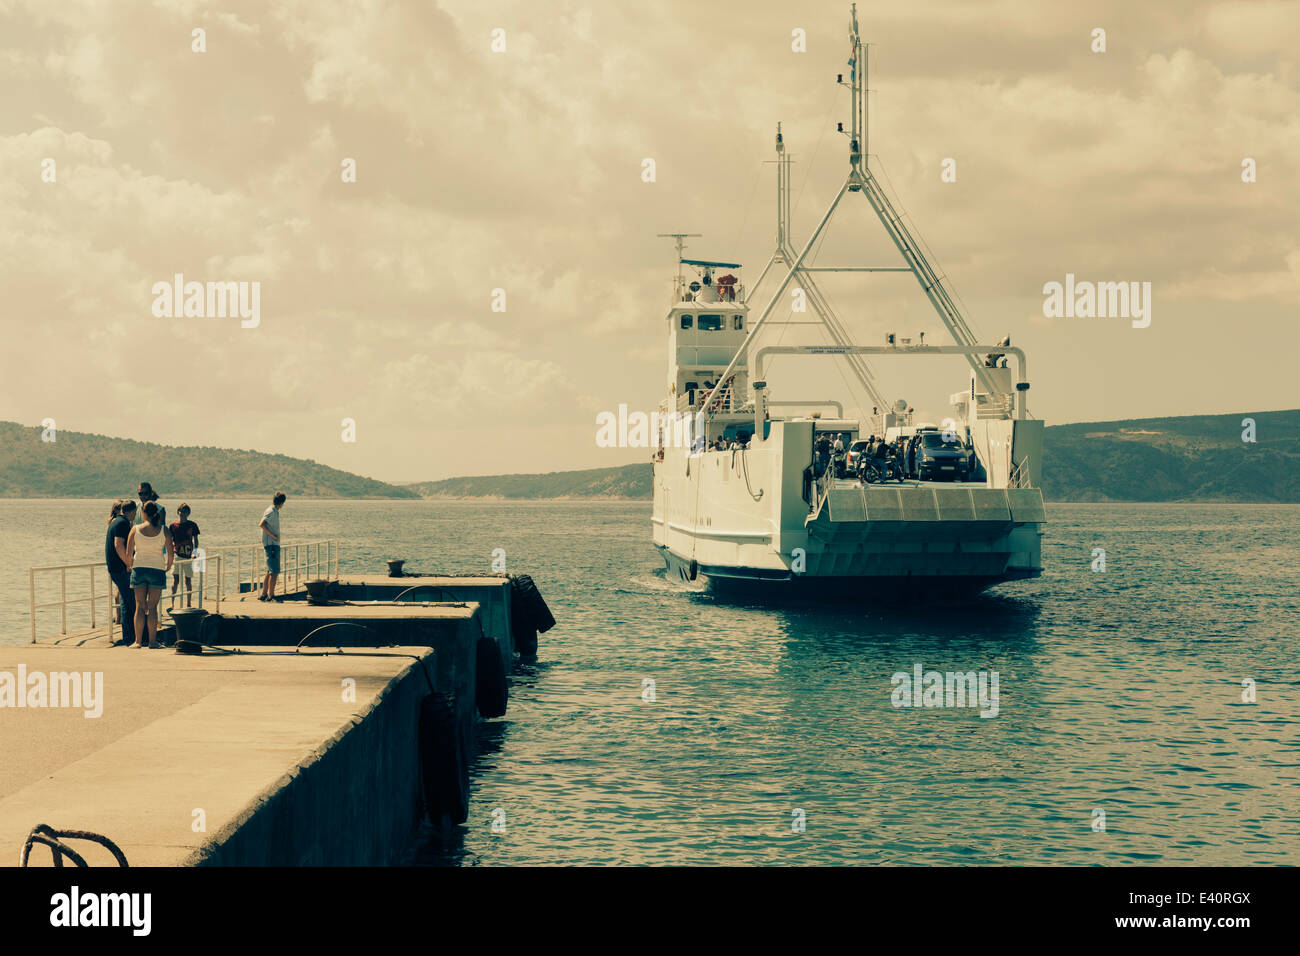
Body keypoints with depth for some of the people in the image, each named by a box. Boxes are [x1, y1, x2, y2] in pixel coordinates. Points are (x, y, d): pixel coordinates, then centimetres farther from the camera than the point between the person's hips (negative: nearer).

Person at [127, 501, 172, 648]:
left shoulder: (136, 529, -2)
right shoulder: (163, 530, -4)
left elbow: (128, 553, 1)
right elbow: (171, 552, -2)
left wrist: (131, 565, 19)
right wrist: (168, 565, 17)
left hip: (139, 569, 1)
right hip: (157, 569, -1)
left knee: (140, 606, 6)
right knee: (152, 607, 4)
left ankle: (138, 641, 4)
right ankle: (152, 641, 3)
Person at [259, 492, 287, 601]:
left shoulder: (274, 511, 15)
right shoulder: (271, 512, -14)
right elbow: (262, 524, -26)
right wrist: (273, 535, -22)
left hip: (274, 544, 10)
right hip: (271, 544, -10)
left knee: (270, 571, 14)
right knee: (274, 572, -9)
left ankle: (263, 594, 18)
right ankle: (271, 595, -8)